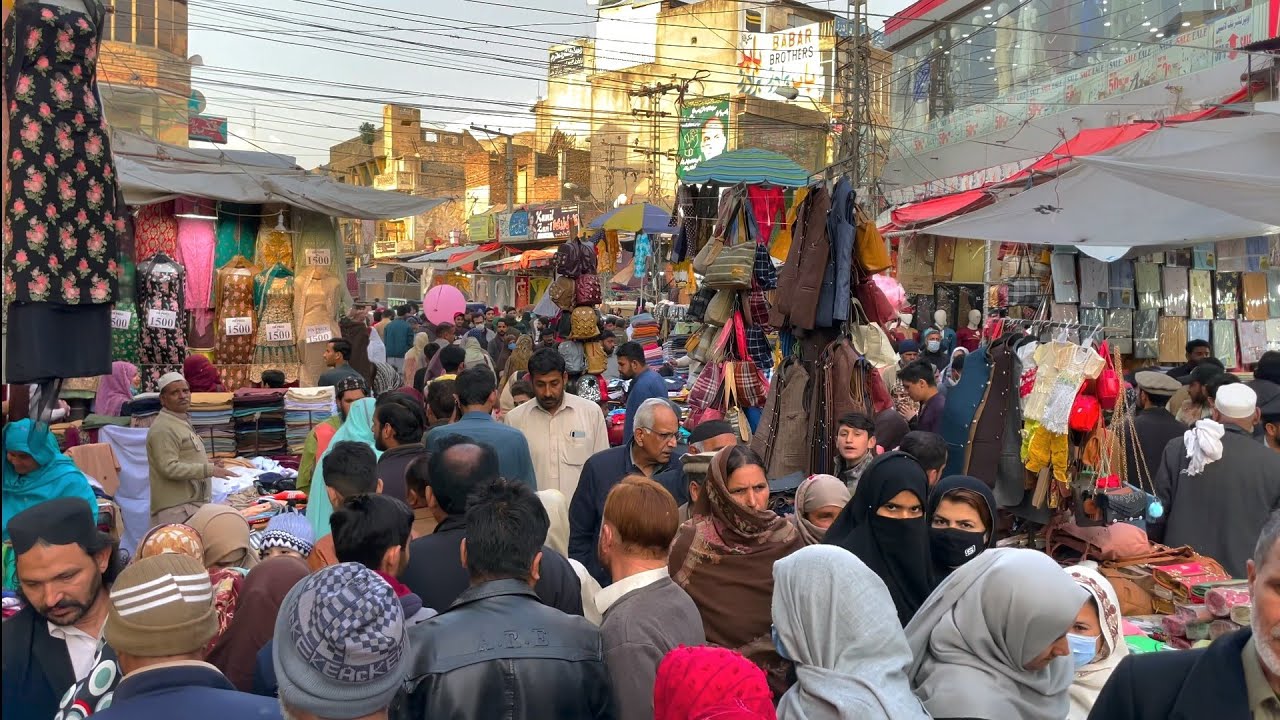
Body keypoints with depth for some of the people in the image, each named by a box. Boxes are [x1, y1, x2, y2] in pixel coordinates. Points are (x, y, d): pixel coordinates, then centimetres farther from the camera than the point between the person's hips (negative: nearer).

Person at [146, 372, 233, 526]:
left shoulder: (182, 422, 19)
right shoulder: (163, 428, -14)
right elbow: (169, 468, -22)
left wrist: (209, 465, 17)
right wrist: (209, 469, -22)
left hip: (192, 505, 10)